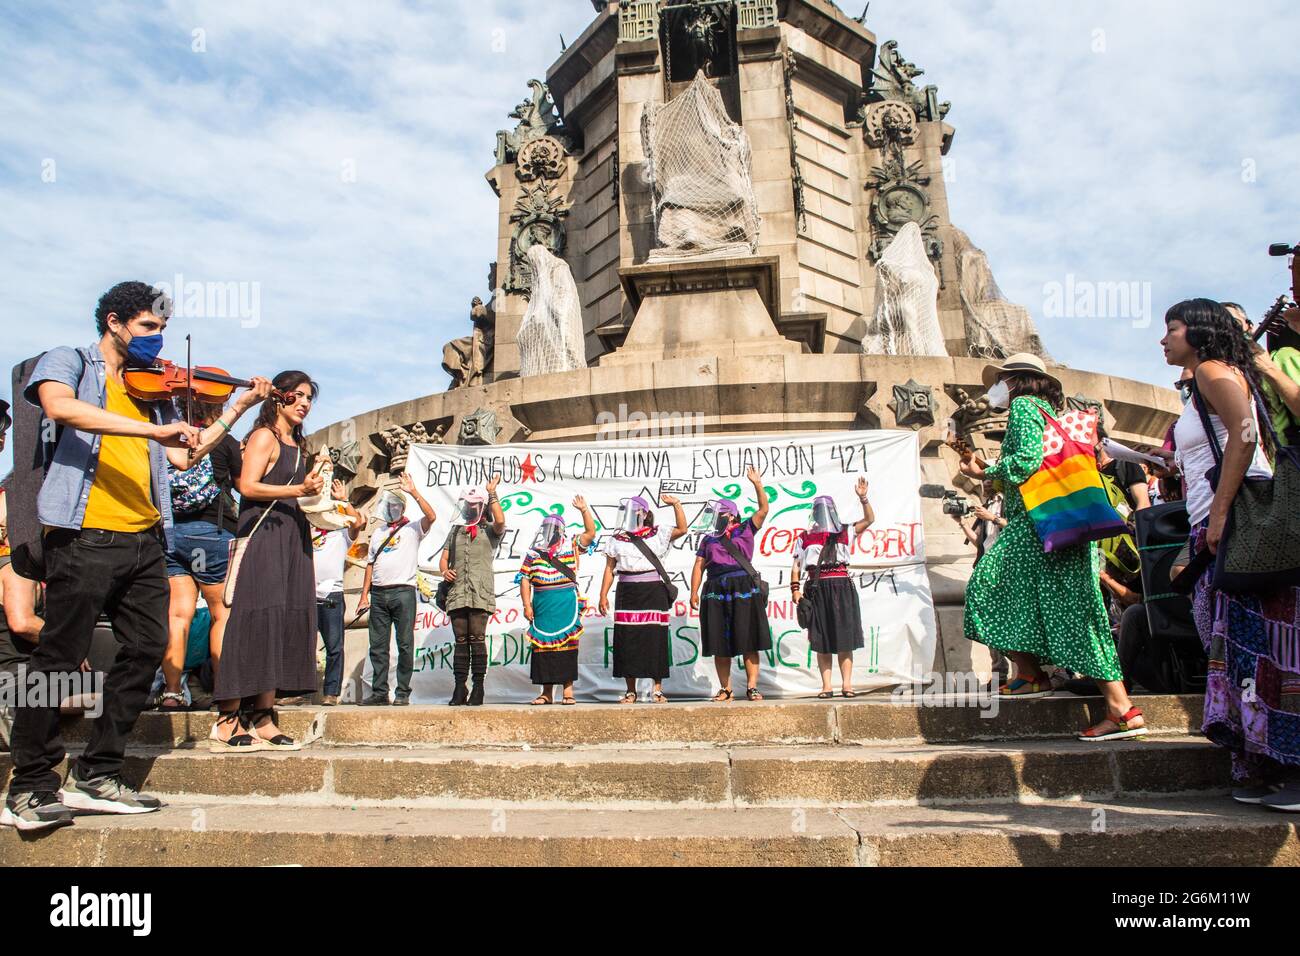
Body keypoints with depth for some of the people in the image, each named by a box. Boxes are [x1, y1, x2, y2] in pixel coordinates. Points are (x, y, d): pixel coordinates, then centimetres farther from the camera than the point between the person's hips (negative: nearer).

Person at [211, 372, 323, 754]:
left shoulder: (299, 446, 23)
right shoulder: (265, 436, -1)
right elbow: (248, 485, -13)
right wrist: (299, 490, -19)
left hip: (293, 542, 8)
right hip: (263, 537, -8)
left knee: (286, 626, 3)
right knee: (256, 621, -11)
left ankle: (262, 721, 7)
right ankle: (227, 724, -7)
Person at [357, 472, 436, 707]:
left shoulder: (412, 528, 6)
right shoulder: (378, 533, 21)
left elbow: (431, 517, -15)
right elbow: (371, 564, 18)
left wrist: (413, 492, -17)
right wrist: (364, 595, 11)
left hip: (403, 592, -5)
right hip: (378, 593, 5)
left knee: (405, 644, -4)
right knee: (378, 645, 5)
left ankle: (403, 693, 0)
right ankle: (379, 692, 11)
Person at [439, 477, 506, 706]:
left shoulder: (489, 530, 8)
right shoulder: (456, 531, 23)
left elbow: (500, 521, -15)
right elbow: (444, 558, 20)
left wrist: (492, 492, -7)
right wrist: (444, 571, -3)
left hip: (480, 594, -4)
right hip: (457, 594, 4)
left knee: (477, 639, -7)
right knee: (461, 641, 4)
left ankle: (478, 688, -1)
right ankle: (460, 689, 7)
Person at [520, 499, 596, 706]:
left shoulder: (571, 546, 9)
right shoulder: (534, 552, 10)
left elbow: (591, 532, 1)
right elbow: (525, 580, 7)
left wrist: (584, 510, -8)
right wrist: (527, 605, -1)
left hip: (567, 605, -2)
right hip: (542, 606, 2)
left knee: (567, 646, -1)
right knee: (542, 646, 3)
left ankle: (568, 690, 5)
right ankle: (546, 692, 11)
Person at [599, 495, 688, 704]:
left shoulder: (657, 534, 5)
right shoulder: (617, 539, 10)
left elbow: (682, 529, -7)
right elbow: (610, 569, 10)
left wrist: (675, 504, -14)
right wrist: (603, 595, 4)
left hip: (653, 592, -2)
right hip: (627, 593, 2)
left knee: (655, 639, -2)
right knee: (627, 639, 1)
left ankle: (658, 689, 7)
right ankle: (631, 691, 11)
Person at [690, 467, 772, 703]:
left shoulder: (745, 530, 10)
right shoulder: (709, 539, 18)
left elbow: (763, 509, 1)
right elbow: (699, 567, 13)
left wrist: (757, 484, -7)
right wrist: (694, 592, 3)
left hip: (743, 588, -3)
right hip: (716, 591, 3)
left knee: (748, 641, -3)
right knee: (719, 644, 3)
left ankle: (752, 688, 2)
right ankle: (726, 690, 11)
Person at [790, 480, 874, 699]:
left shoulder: (844, 532, 13)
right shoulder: (805, 537, 14)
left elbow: (870, 519, 4)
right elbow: (796, 566, 11)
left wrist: (863, 498, -8)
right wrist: (795, 589, 0)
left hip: (841, 587, 0)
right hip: (816, 588, 1)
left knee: (844, 638, -1)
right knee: (821, 640, 1)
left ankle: (847, 684, 4)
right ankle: (826, 686, 4)